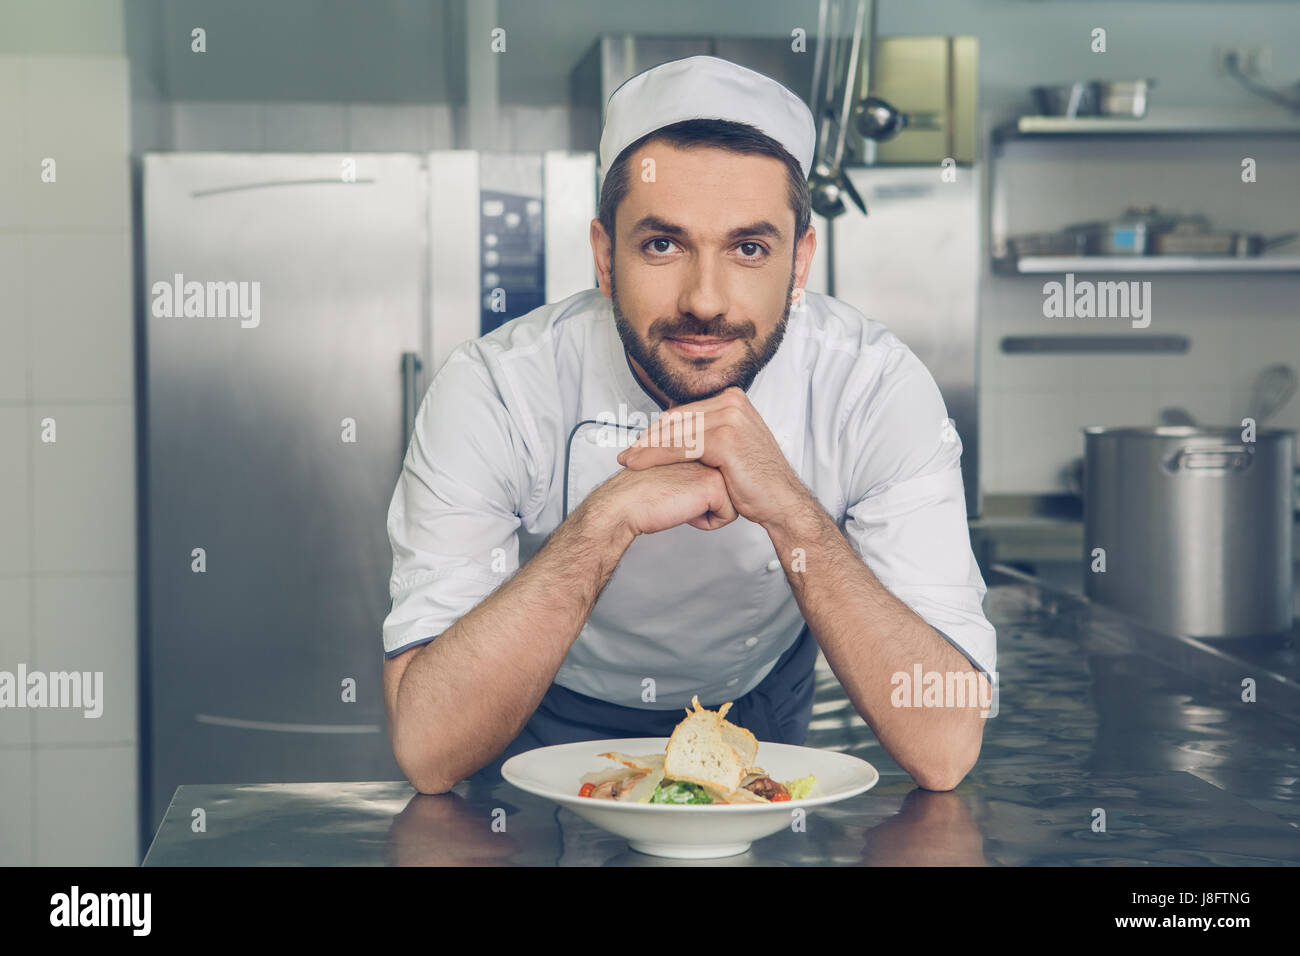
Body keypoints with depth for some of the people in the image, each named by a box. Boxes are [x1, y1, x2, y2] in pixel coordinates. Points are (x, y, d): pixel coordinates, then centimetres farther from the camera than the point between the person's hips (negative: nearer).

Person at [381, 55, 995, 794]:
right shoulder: (494, 390, -25)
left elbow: (946, 751, -29)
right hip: (552, 730, -2)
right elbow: (428, 750, -32)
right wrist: (608, 517, -41)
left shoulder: (879, 386, -23)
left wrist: (790, 509, -41)